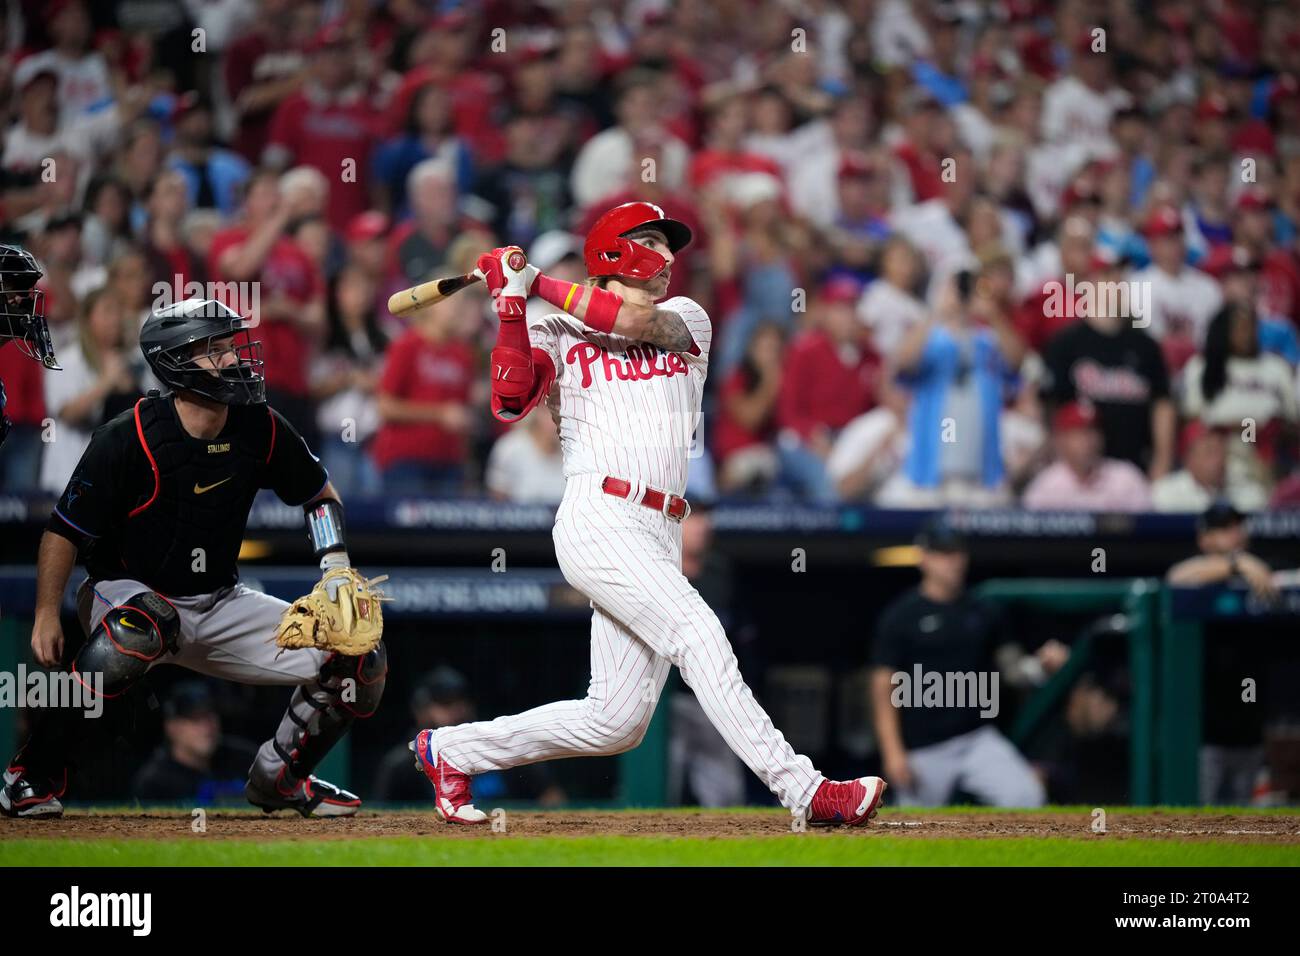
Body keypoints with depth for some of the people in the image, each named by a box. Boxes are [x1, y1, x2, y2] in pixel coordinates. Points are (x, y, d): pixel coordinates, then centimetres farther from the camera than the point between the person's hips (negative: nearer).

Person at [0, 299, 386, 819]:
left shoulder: (260, 429, -5)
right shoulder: (128, 438, -20)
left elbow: (320, 495, 12)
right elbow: (64, 531, -14)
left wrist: (337, 571, -1)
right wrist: (46, 614, -22)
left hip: (222, 606, 6)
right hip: (130, 594, -6)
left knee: (362, 662, -4)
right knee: (143, 627, -43)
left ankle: (279, 779, 19)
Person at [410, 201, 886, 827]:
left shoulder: (687, 321, 20)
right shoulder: (558, 335, 10)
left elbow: (639, 321, -3)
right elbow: (508, 404, -7)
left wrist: (535, 282, -1)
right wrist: (512, 302, -10)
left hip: (659, 538, 6)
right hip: (598, 522, -6)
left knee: (616, 722, 1)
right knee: (698, 637, -21)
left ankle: (452, 750, 17)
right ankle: (804, 793, -25)